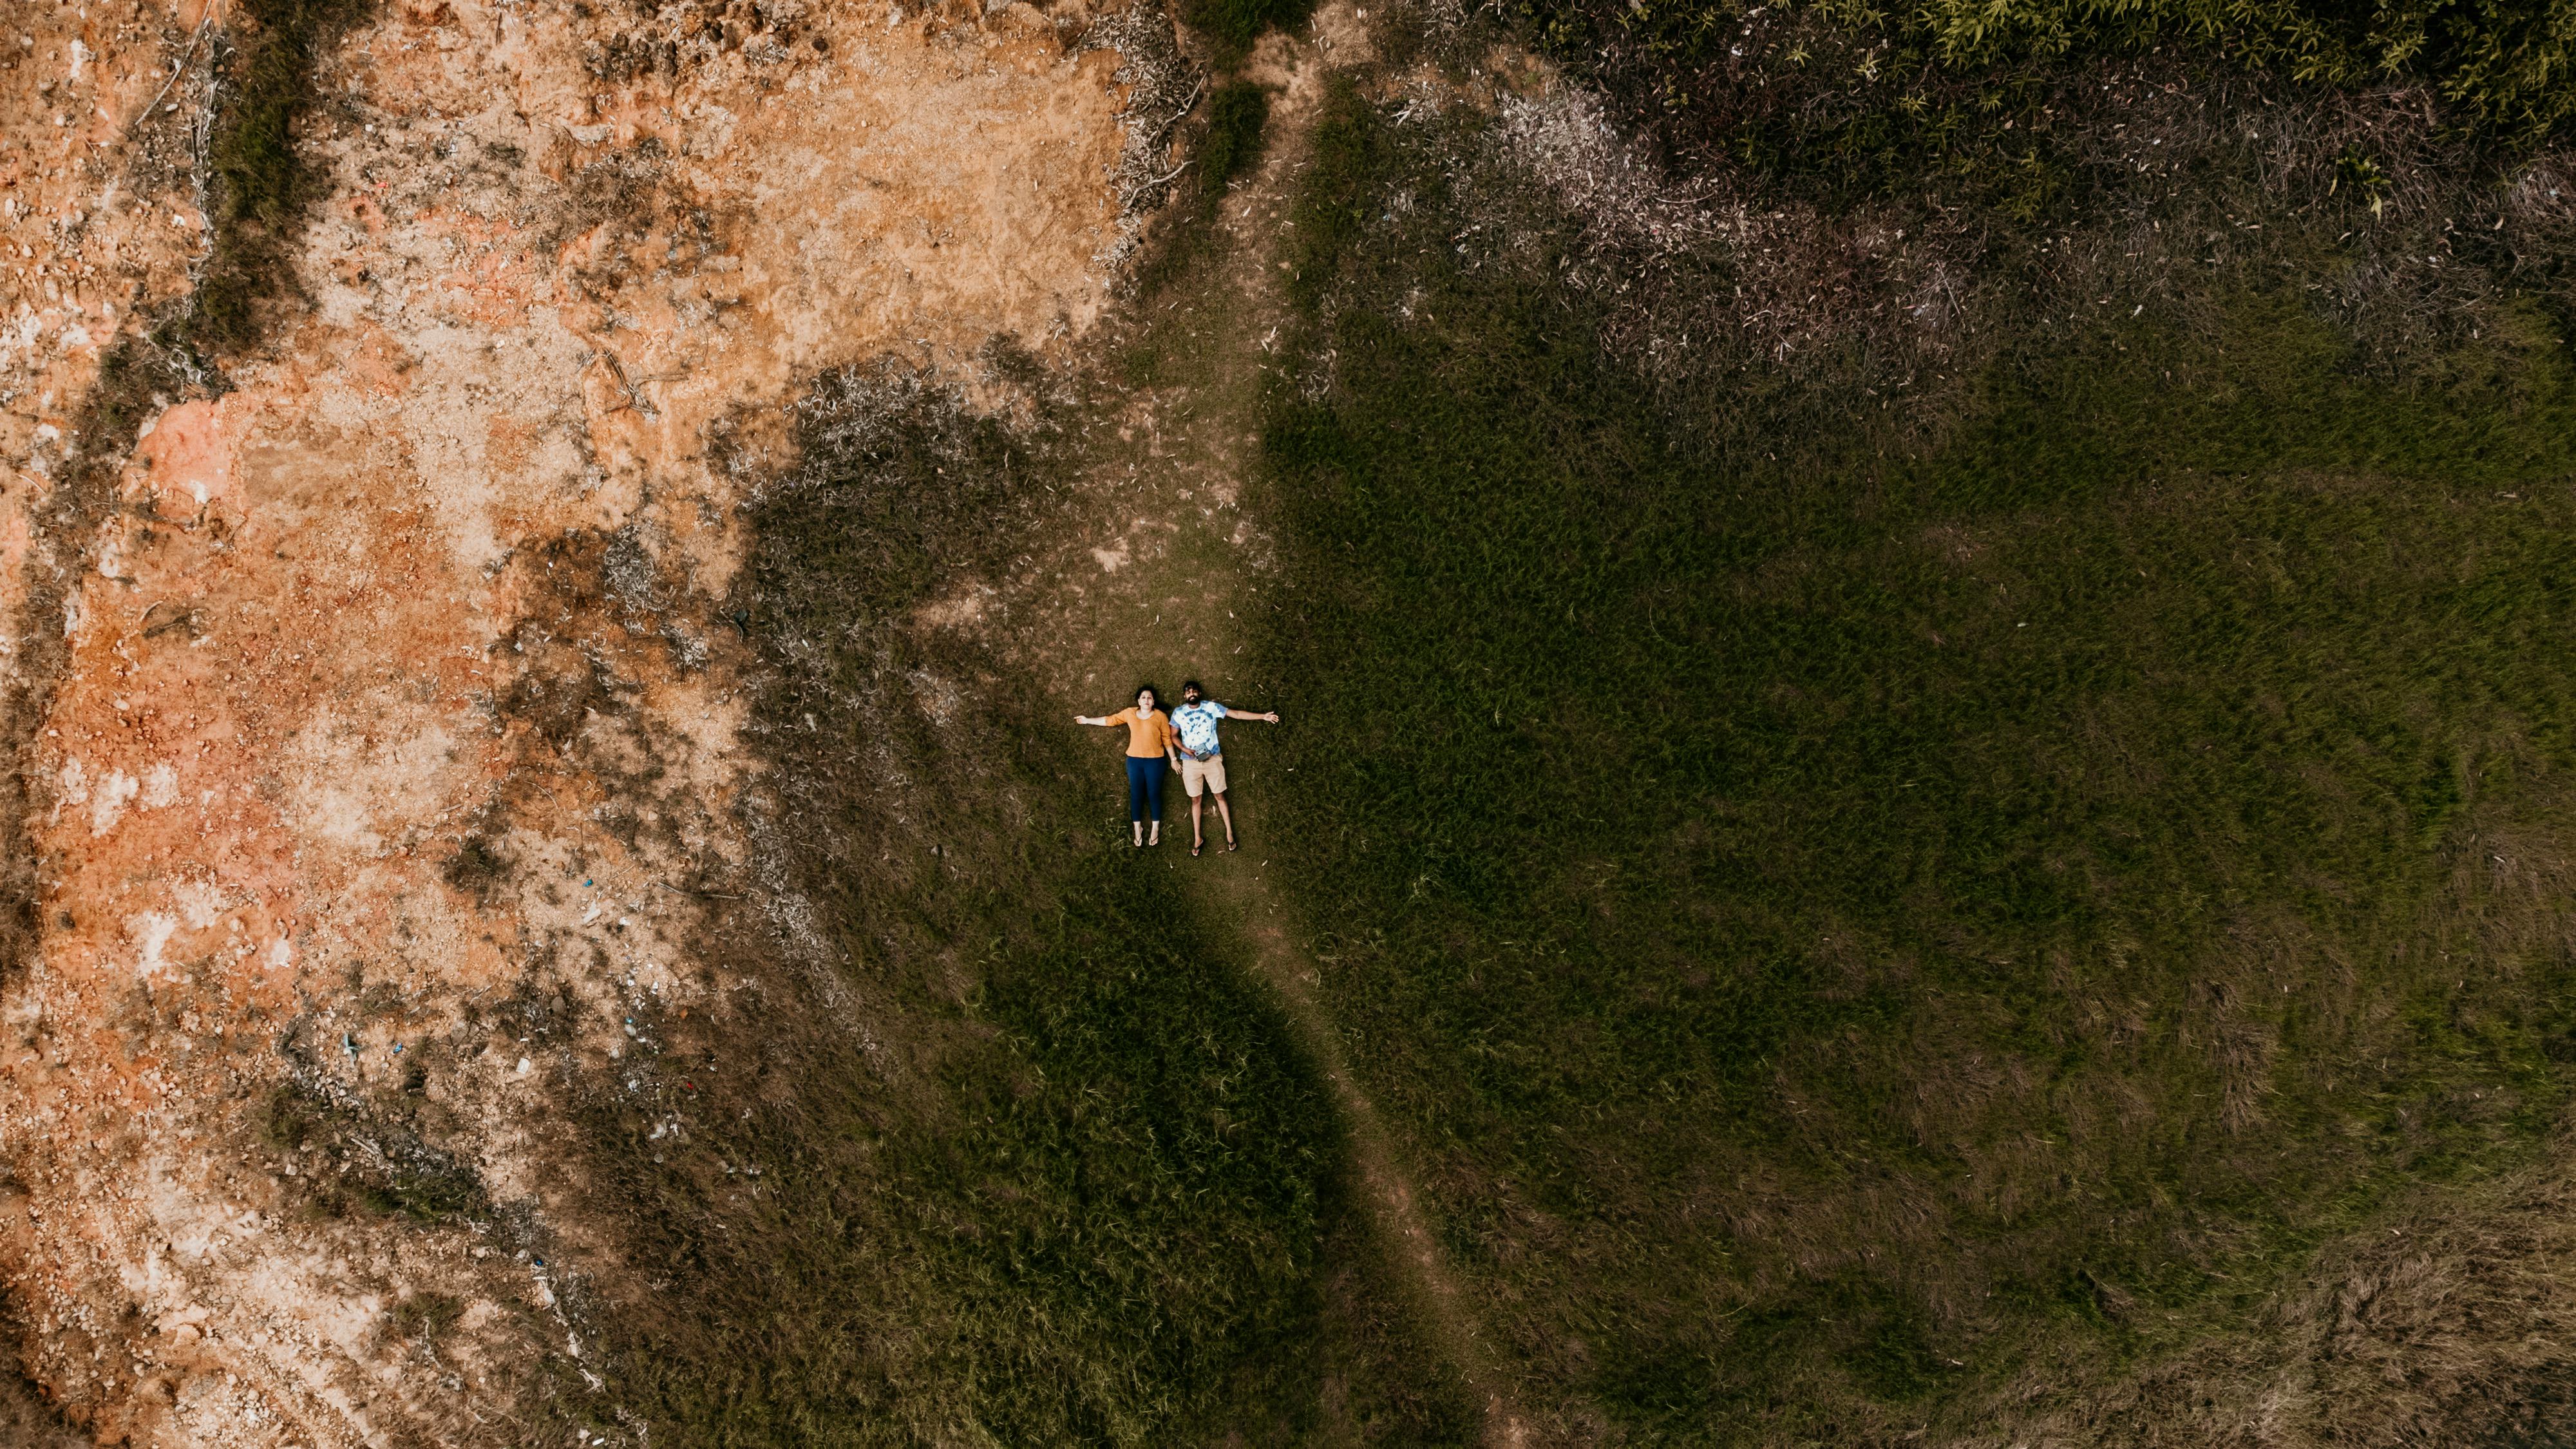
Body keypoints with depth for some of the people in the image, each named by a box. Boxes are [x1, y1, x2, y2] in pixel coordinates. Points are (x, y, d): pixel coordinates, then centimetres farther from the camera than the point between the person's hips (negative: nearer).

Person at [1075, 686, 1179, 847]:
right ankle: (1138, 829, 20)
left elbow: (1167, 739, 0)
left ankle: (1156, 829, 18)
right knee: (1136, 794, 7)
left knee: (1154, 794, 4)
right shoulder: (1130, 713, 2)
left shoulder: (1160, 716, -5)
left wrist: (1173, 759, 3)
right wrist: (1087, 720, 14)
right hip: (1134, 760, 3)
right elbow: (1110, 720, 11)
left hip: (1155, 761, -2)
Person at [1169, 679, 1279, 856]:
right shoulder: (1178, 713, -1)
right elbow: (1173, 735, 5)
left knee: (1220, 796, 5)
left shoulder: (1211, 707, -4)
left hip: (1212, 759, -1)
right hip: (1190, 762, 1)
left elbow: (1236, 714, -5)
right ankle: (1197, 838, 15)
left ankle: (1229, 833, 14)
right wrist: (1184, 749, -14)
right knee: (1195, 800, 8)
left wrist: (1263, 716, -9)